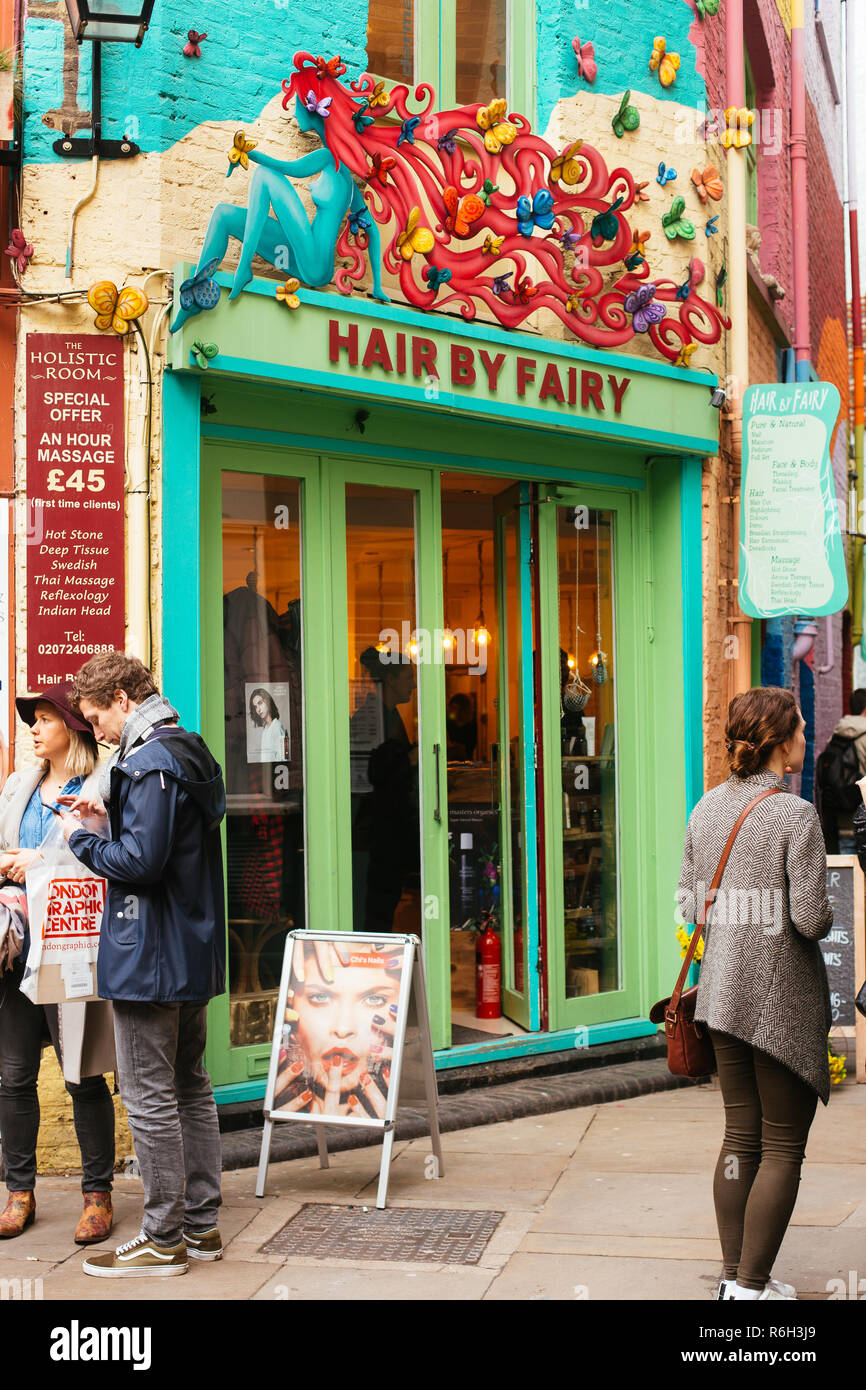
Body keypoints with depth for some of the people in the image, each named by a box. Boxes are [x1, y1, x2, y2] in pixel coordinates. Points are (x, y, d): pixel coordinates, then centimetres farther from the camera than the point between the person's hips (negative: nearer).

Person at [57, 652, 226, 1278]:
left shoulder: (151, 762, -17)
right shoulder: (189, 753, 14)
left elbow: (141, 860, -23)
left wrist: (80, 840, -8)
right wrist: (108, 814, 10)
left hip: (150, 960, -10)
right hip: (195, 953, 10)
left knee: (150, 1098, -2)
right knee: (191, 1088, 15)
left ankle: (163, 1239, 5)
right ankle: (202, 1225, 22)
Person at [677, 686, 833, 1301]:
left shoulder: (706, 809, 5)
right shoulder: (796, 816, -16)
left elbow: (689, 904, 10)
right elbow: (810, 918, -18)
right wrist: (829, 912, 3)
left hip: (724, 993, 7)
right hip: (783, 999, -7)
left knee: (741, 1138, 15)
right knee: (783, 1147, 4)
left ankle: (735, 1275, 20)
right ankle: (751, 1286, 6)